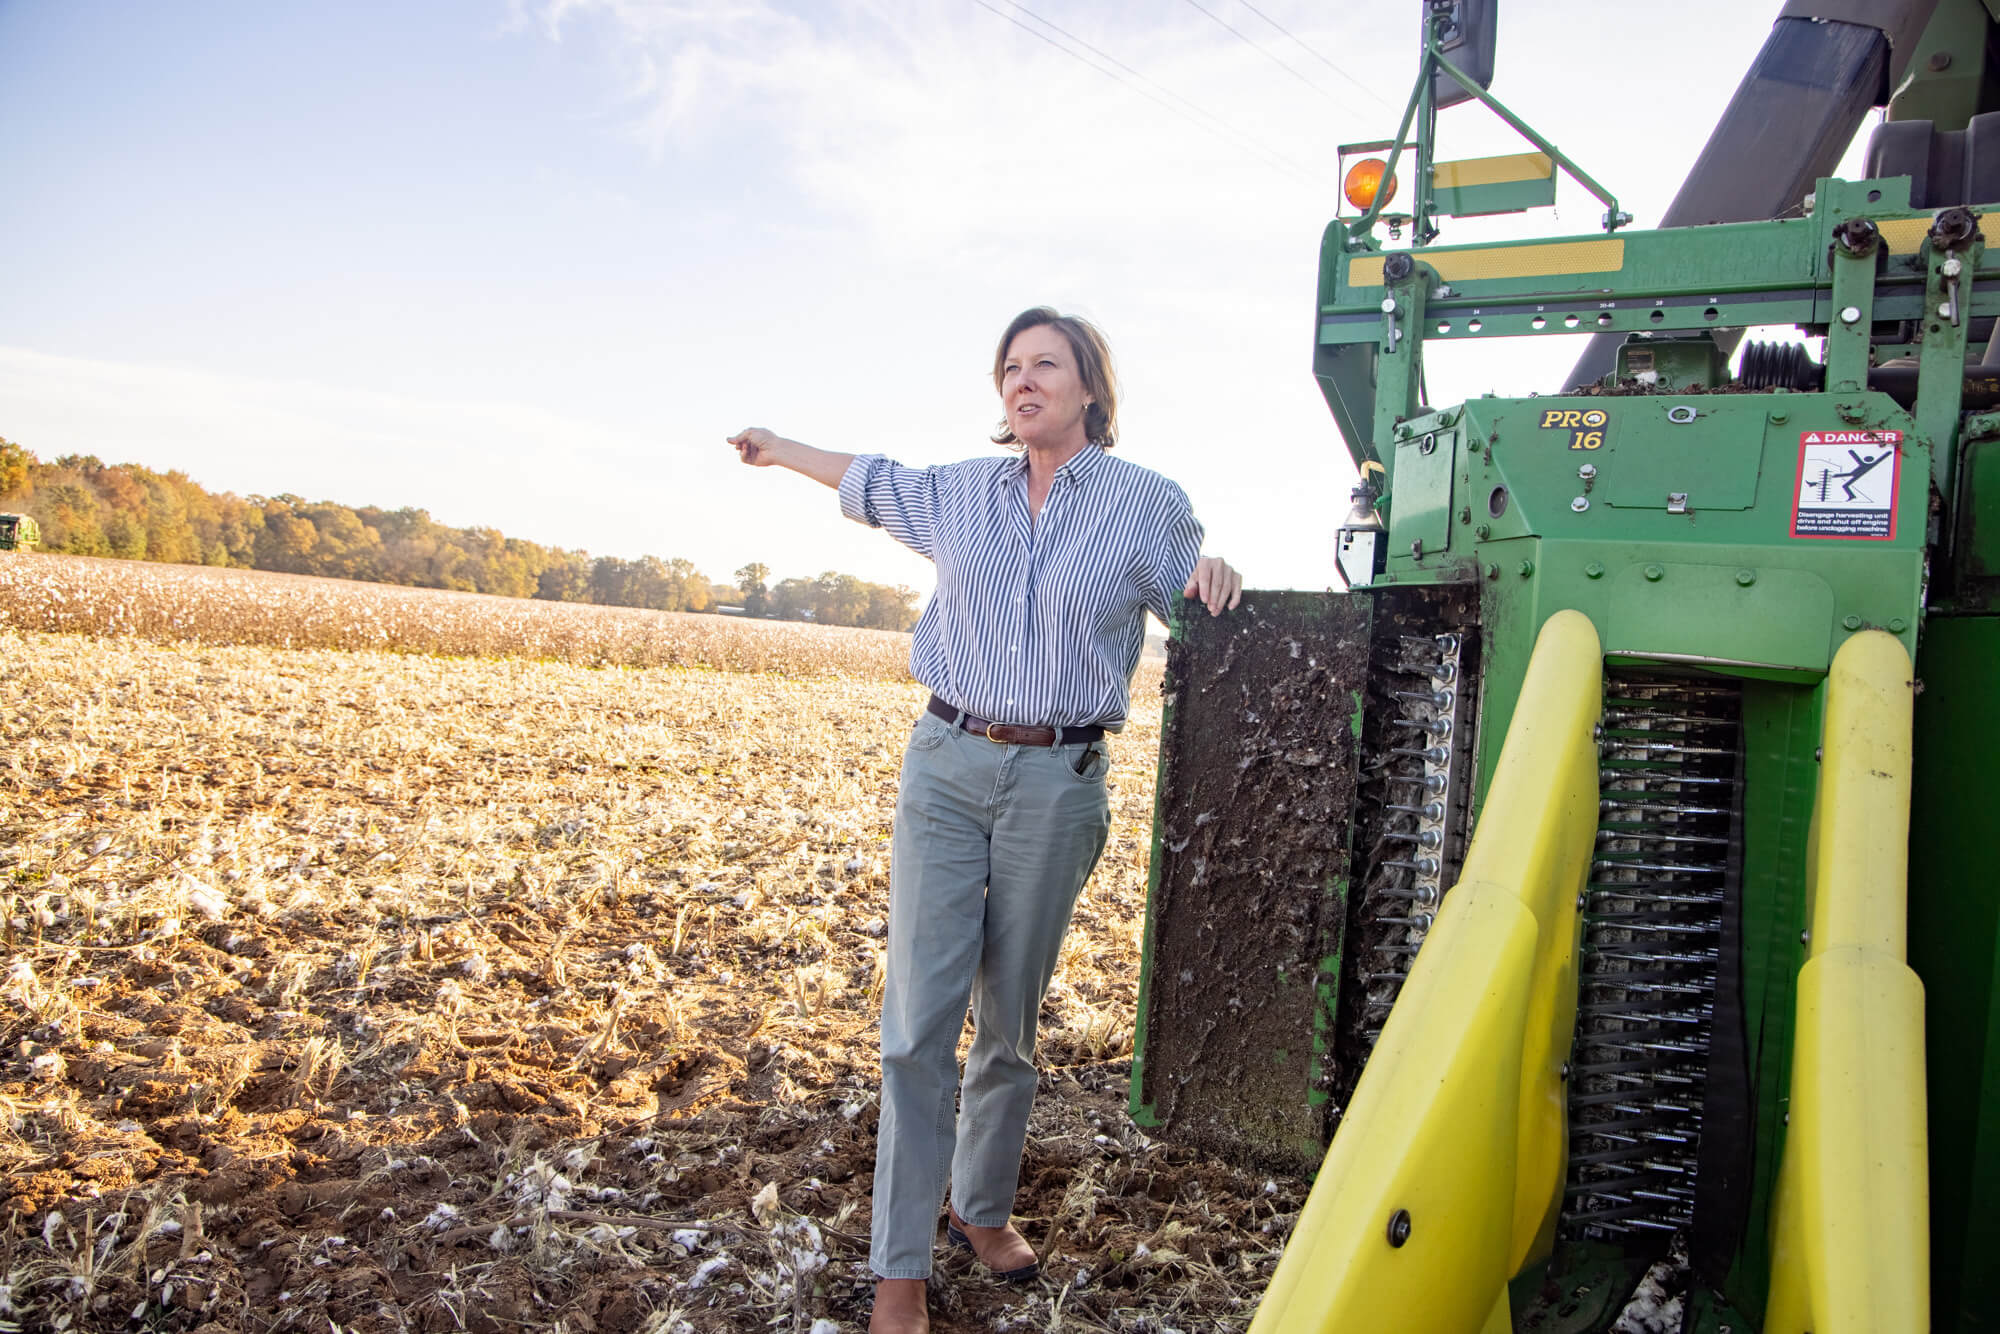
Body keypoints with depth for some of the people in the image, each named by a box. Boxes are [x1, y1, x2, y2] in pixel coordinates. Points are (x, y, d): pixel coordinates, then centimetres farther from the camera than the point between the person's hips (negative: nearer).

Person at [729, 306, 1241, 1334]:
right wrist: (779, 450, 41)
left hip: (1059, 782, -1)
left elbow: (1194, 615, 15)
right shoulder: (960, 492, 9)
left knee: (1010, 1017, 9)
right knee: (919, 1018, -5)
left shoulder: (1148, 504, 3)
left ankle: (983, 1207, 31)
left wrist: (1217, 574, -9)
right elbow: (874, 483, 28)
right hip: (946, 764, 1)